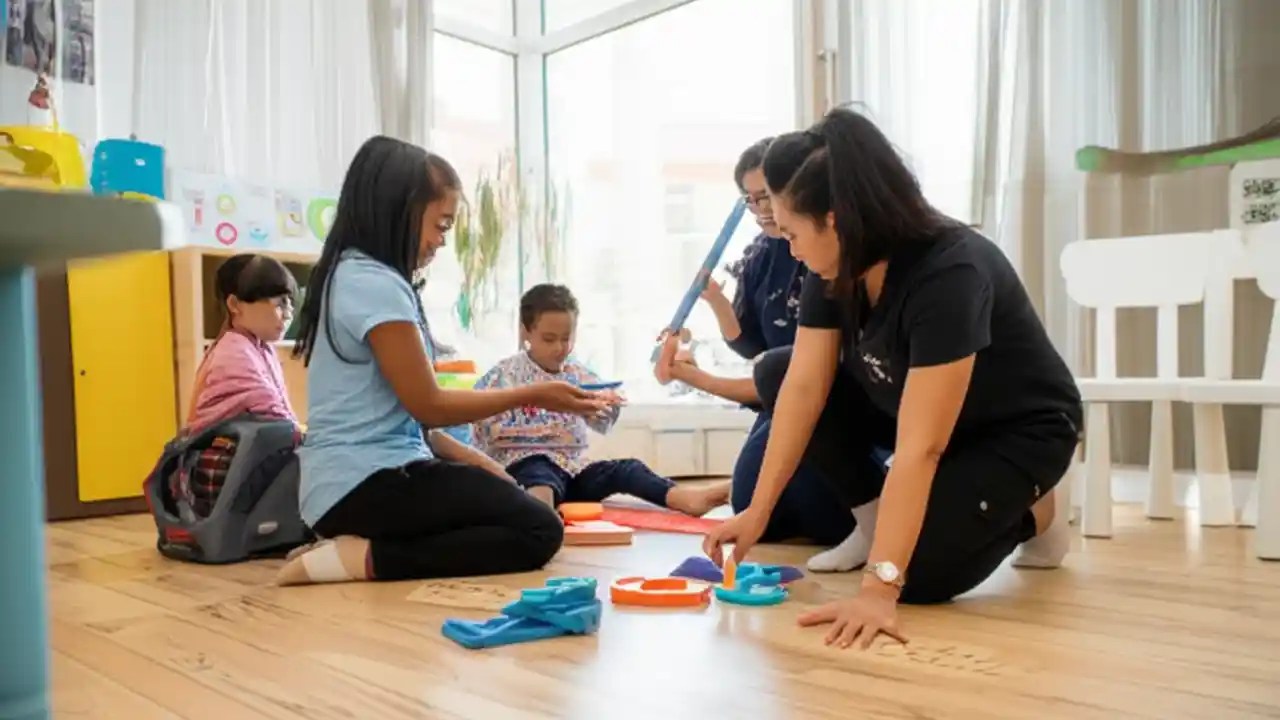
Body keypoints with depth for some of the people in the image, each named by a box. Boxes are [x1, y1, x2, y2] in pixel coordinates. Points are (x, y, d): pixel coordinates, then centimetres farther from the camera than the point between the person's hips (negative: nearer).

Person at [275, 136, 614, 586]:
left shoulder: (351, 275, 14)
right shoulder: (375, 284, -16)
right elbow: (428, 407, -12)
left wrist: (482, 465, 14)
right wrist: (530, 395, -4)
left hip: (346, 485, 10)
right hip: (368, 484, -10)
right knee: (538, 530, -15)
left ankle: (360, 546, 3)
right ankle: (370, 559, -14)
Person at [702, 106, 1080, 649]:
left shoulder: (949, 274, -37)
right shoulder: (837, 266, -14)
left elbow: (919, 449, -41)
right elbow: (802, 388, -14)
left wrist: (878, 589, -42)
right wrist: (757, 512, -17)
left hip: (1021, 429, -6)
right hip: (909, 404, 7)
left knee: (918, 573, -24)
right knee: (774, 375, -10)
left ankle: (1029, 513, 6)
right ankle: (875, 521, 1)